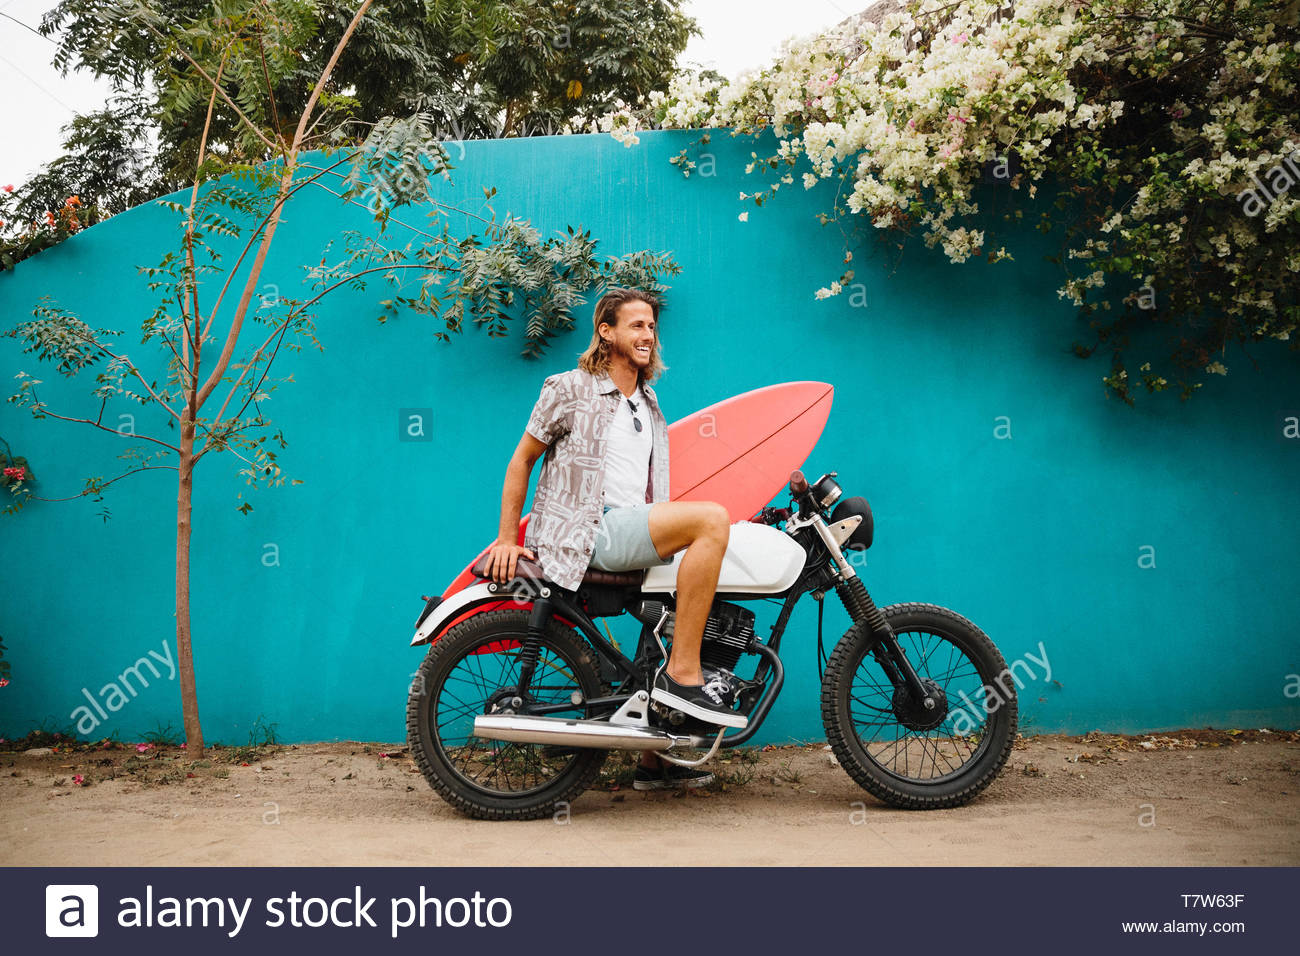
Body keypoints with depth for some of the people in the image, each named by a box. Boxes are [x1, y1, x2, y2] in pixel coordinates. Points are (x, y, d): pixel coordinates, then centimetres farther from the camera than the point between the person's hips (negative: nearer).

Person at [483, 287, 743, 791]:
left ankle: (655, 759, 13)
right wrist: (507, 538, -2)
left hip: (634, 532, 8)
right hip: (589, 531, -8)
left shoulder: (648, 404, 25)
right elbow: (522, 460, 5)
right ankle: (682, 674, -23)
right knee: (711, 519, -24)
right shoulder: (569, 389, 5)